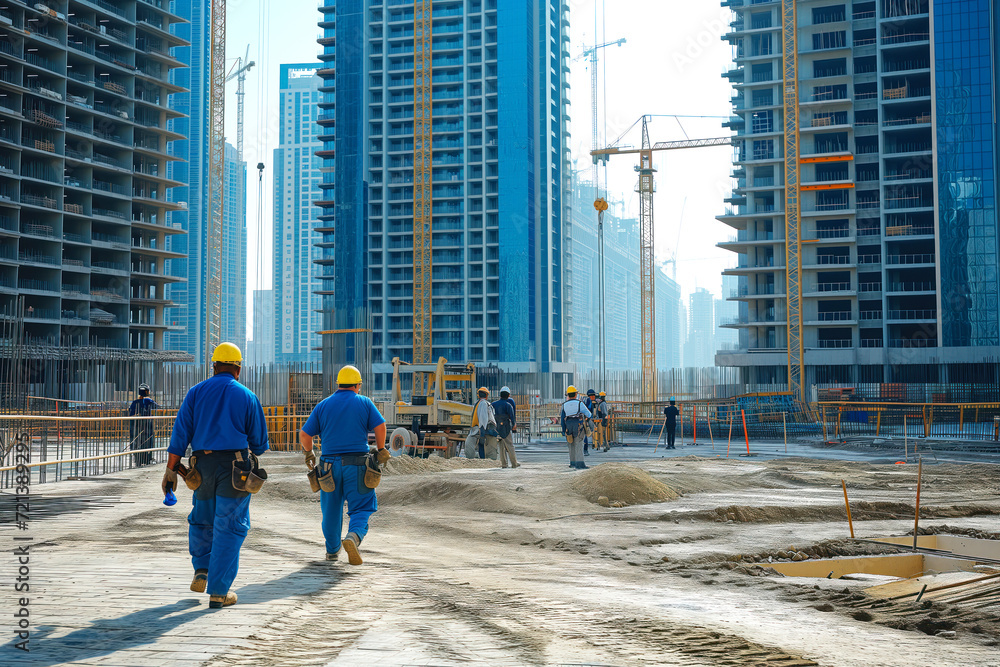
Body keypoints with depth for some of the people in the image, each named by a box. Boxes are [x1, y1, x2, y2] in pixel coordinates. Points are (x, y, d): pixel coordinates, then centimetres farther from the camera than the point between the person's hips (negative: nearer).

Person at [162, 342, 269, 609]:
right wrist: (252, 454, 29)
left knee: (201, 520, 24)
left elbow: (180, 433, 1)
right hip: (235, 468, -2)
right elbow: (259, 441, 7)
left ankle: (202, 571, 15)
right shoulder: (247, 396, 4)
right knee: (230, 528, 1)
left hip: (203, 464, 2)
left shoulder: (196, 392, 7)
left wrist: (171, 470, 2)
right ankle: (219, 592, 0)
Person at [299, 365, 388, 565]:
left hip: (330, 464, 2)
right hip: (356, 464, -2)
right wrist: (380, 450, 7)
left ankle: (332, 550, 26)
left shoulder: (323, 405, 8)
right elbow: (380, 427, -7)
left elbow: (304, 435, 6)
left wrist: (308, 453, 23)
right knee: (361, 507, 0)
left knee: (331, 509, 15)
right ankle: (354, 536, -27)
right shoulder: (364, 403, 4)